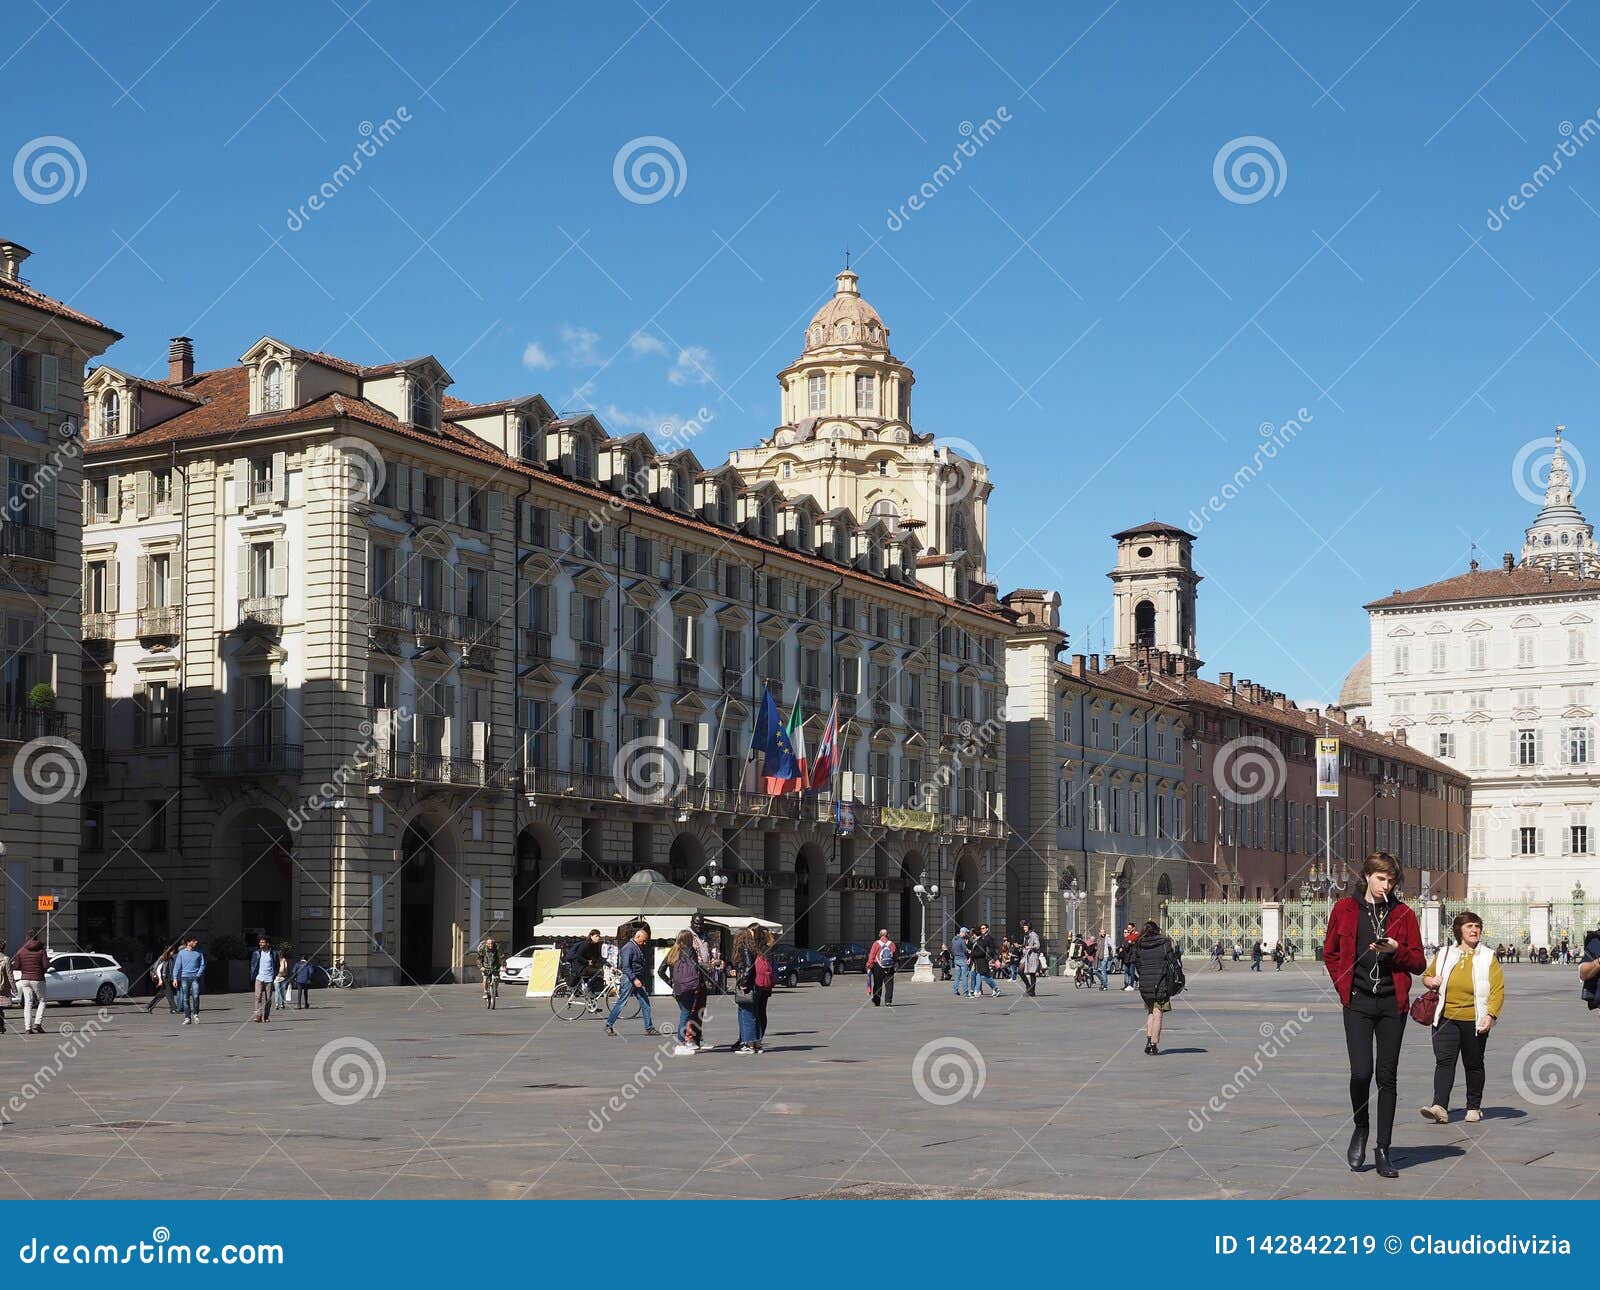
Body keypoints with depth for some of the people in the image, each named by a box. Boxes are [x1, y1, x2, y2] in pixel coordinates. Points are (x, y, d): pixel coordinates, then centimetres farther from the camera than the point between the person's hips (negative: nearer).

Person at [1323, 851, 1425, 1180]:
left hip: (1392, 1003, 1)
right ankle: (1360, 1127, 15)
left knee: (1387, 1075, 2)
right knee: (1361, 1072, -13)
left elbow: (1419, 962, 7)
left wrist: (1396, 949, -11)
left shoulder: (1403, 913, 6)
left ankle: (1382, 1150, 10)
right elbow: (1330, 953, 15)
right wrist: (1343, 986, 3)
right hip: (1358, 1002, -1)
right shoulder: (1345, 909, 5)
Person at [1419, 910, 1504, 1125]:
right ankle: (1440, 1107, -18)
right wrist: (1430, 981, -1)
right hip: (1446, 1019, 1)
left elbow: (1498, 989, -3)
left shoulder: (1488, 957, 2)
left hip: (1474, 1021, -1)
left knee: (1474, 1064, 9)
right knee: (1444, 1061, -10)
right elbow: (1426, 976, 23)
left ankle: (1474, 1107, 22)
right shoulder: (1444, 954, 9)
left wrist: (1490, 1015, -15)